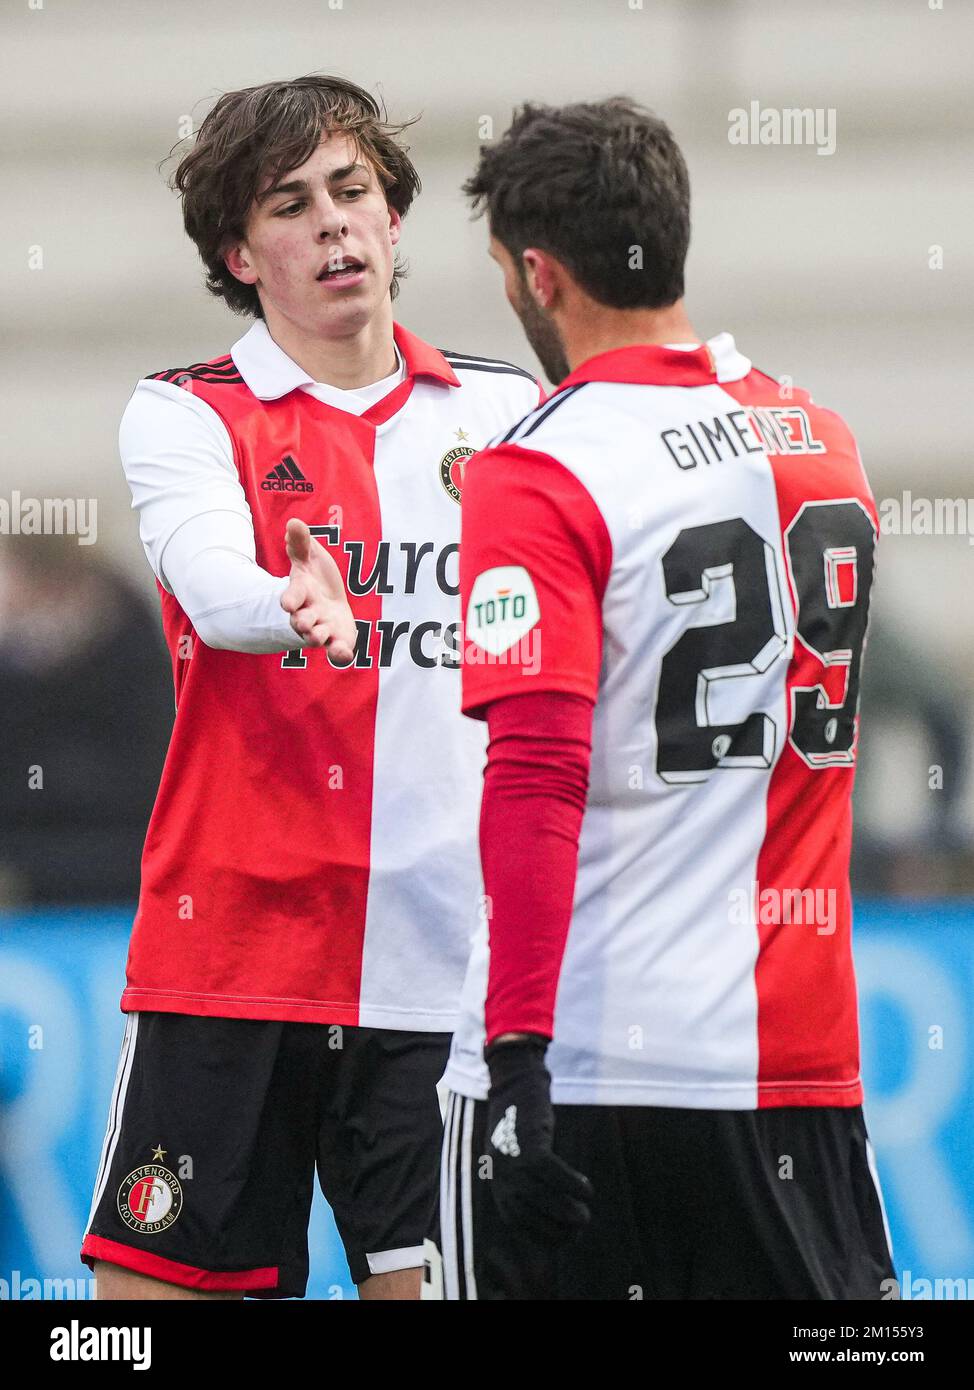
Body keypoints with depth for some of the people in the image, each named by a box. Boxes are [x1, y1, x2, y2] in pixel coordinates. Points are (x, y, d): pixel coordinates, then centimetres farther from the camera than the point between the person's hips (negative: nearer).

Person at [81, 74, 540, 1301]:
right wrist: (297, 610, -41)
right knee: (159, 1284, -3)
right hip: (232, 953, -2)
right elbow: (215, 584, -19)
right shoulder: (186, 416, 1)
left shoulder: (505, 414, 10)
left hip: (449, 962, 2)